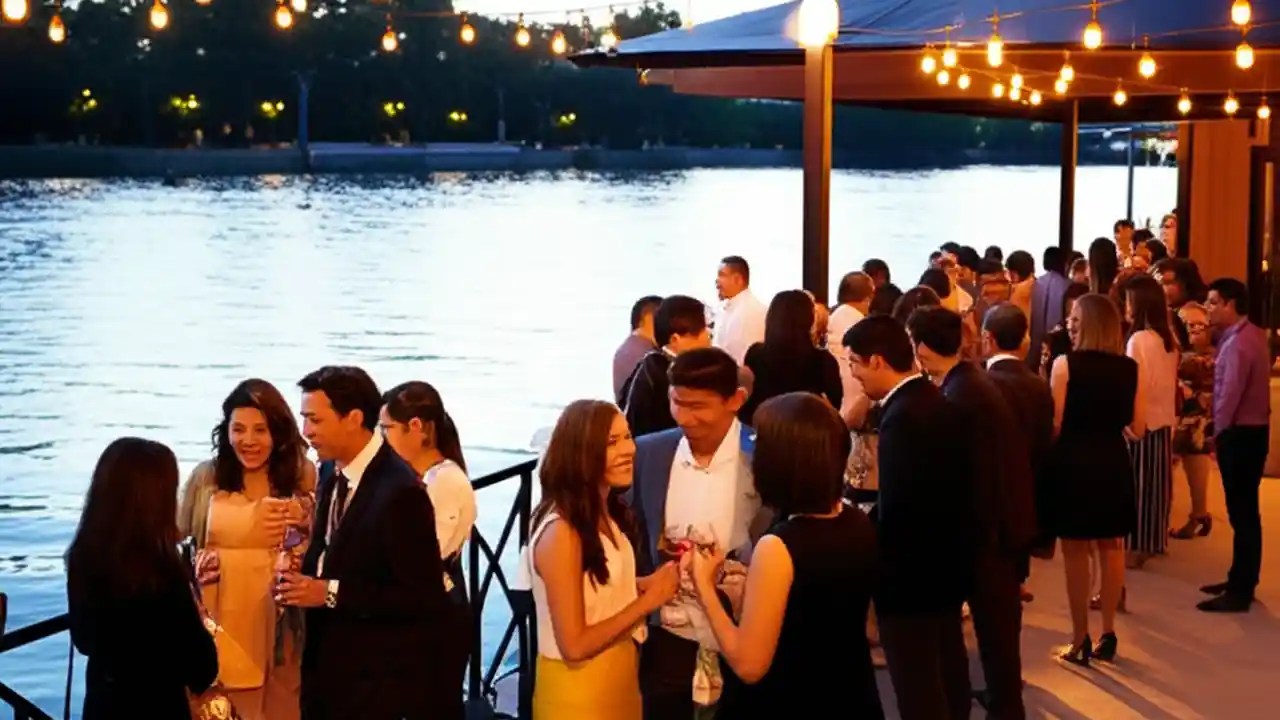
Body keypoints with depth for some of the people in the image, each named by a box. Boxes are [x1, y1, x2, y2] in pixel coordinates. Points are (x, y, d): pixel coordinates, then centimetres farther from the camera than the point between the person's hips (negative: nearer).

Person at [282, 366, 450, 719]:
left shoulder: (400, 491, -21)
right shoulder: (332, 473, 5)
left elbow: (424, 597, -21)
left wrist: (332, 594, -22)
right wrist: (304, 578, -3)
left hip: (384, 683, -8)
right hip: (331, 670, 8)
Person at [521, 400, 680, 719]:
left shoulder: (606, 514, 2)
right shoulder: (561, 532, -23)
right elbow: (574, 646, -23)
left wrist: (645, 584, -3)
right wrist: (648, 600, -19)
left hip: (616, 678, 8)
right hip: (578, 690, -8)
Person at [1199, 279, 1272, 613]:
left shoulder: (1237, 343, -20)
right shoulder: (1251, 334, 11)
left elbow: (1230, 393, -21)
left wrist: (1219, 431, -10)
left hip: (1239, 434, -10)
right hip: (1251, 430, 10)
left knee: (1242, 513, -5)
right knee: (1244, 511, 16)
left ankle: (1240, 591, 0)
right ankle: (1241, 581, 25)